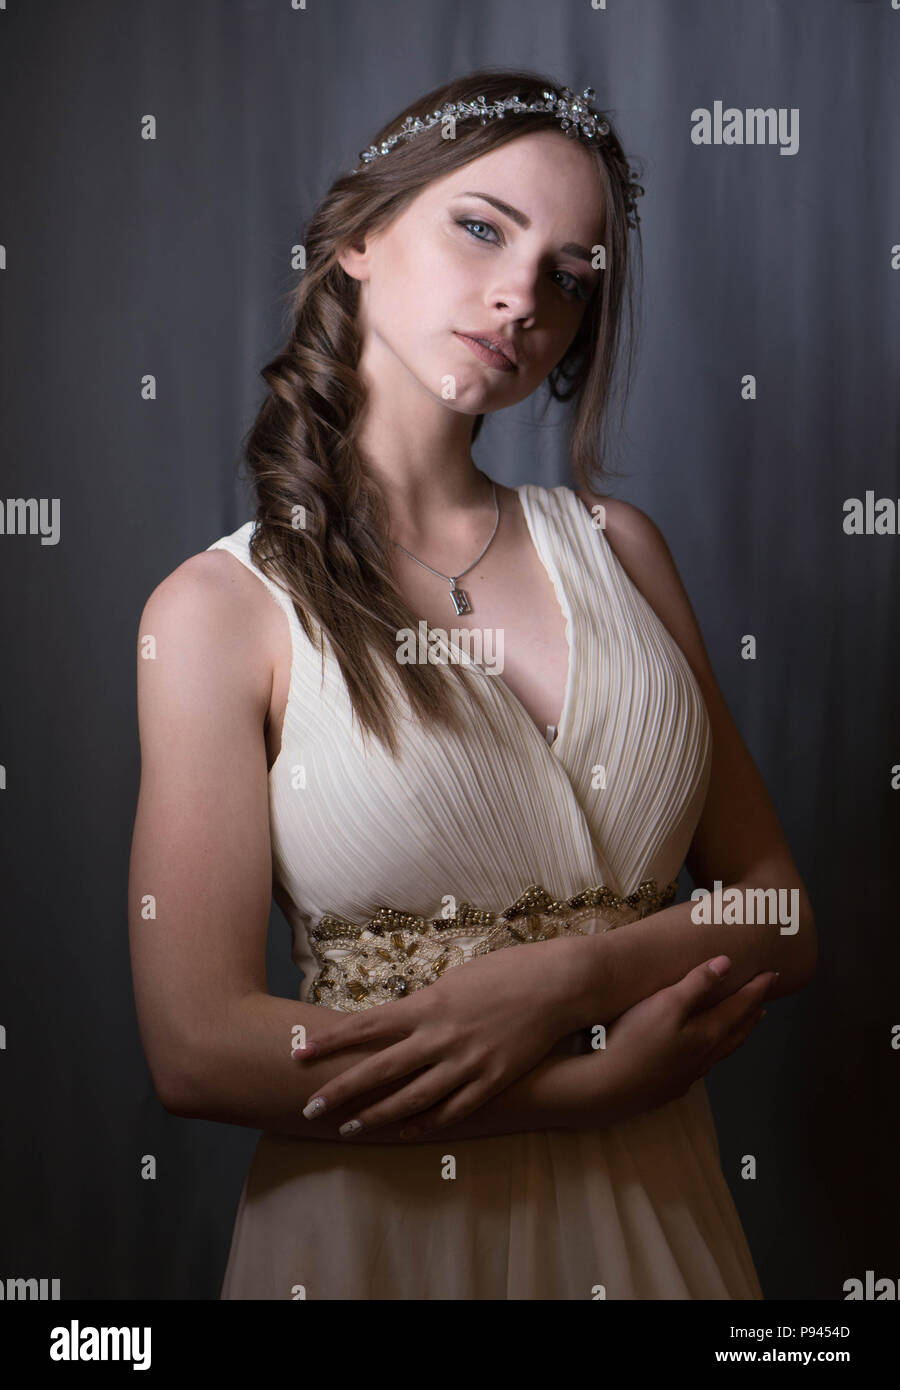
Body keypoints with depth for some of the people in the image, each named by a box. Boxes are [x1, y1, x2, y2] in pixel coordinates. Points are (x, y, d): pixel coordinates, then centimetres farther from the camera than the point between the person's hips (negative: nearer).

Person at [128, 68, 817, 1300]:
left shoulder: (617, 548, 0)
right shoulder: (223, 608, -10)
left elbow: (779, 918, 0)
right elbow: (199, 1047, -15)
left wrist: (563, 980, -18)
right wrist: (610, 1079, -15)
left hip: (655, 1213, 3)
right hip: (375, 1223, -3)